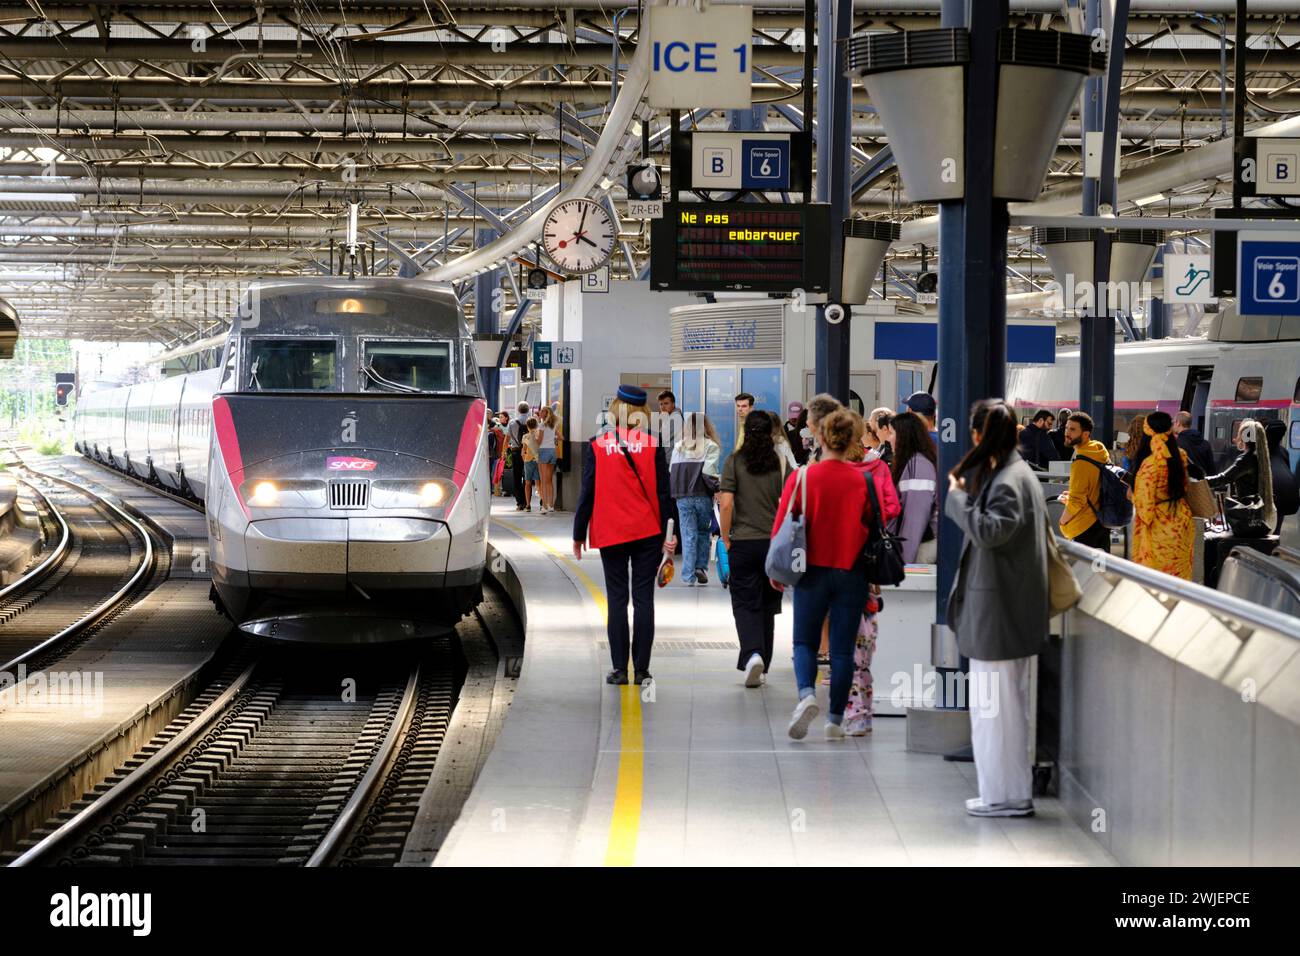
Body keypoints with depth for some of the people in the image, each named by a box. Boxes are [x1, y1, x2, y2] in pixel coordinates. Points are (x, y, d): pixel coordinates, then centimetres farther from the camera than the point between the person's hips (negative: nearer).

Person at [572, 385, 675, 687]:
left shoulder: (597, 446, -5)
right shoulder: (653, 445, -3)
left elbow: (587, 492, -2)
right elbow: (663, 491, -2)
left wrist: (579, 534, 6)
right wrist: (667, 534, 4)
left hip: (611, 534, 0)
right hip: (648, 533, 0)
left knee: (617, 599, 5)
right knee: (643, 598, 4)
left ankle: (619, 669, 3)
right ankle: (641, 669, 3)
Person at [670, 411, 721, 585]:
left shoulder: (678, 447, 8)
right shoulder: (711, 447, -5)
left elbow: (671, 471, 5)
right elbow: (708, 471, -15)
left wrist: (677, 492, 12)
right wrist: (717, 488, -3)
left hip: (682, 497, 2)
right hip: (703, 496, -2)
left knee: (688, 536, 5)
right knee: (703, 532, 17)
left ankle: (688, 576, 1)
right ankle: (701, 567, 6)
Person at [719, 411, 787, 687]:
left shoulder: (734, 462, -5)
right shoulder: (781, 463, -2)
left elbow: (726, 504, -11)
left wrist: (725, 539, -1)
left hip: (743, 543, -2)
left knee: (745, 603, 4)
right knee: (767, 606, 12)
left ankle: (752, 654, -20)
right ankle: (761, 668, 16)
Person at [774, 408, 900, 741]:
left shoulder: (801, 477, -9)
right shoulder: (864, 480, -6)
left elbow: (782, 527, -5)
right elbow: (879, 523, -1)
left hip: (812, 572, -1)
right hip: (852, 573, 1)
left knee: (805, 642, 12)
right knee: (842, 649, 9)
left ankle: (806, 694, -15)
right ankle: (835, 720, 10)